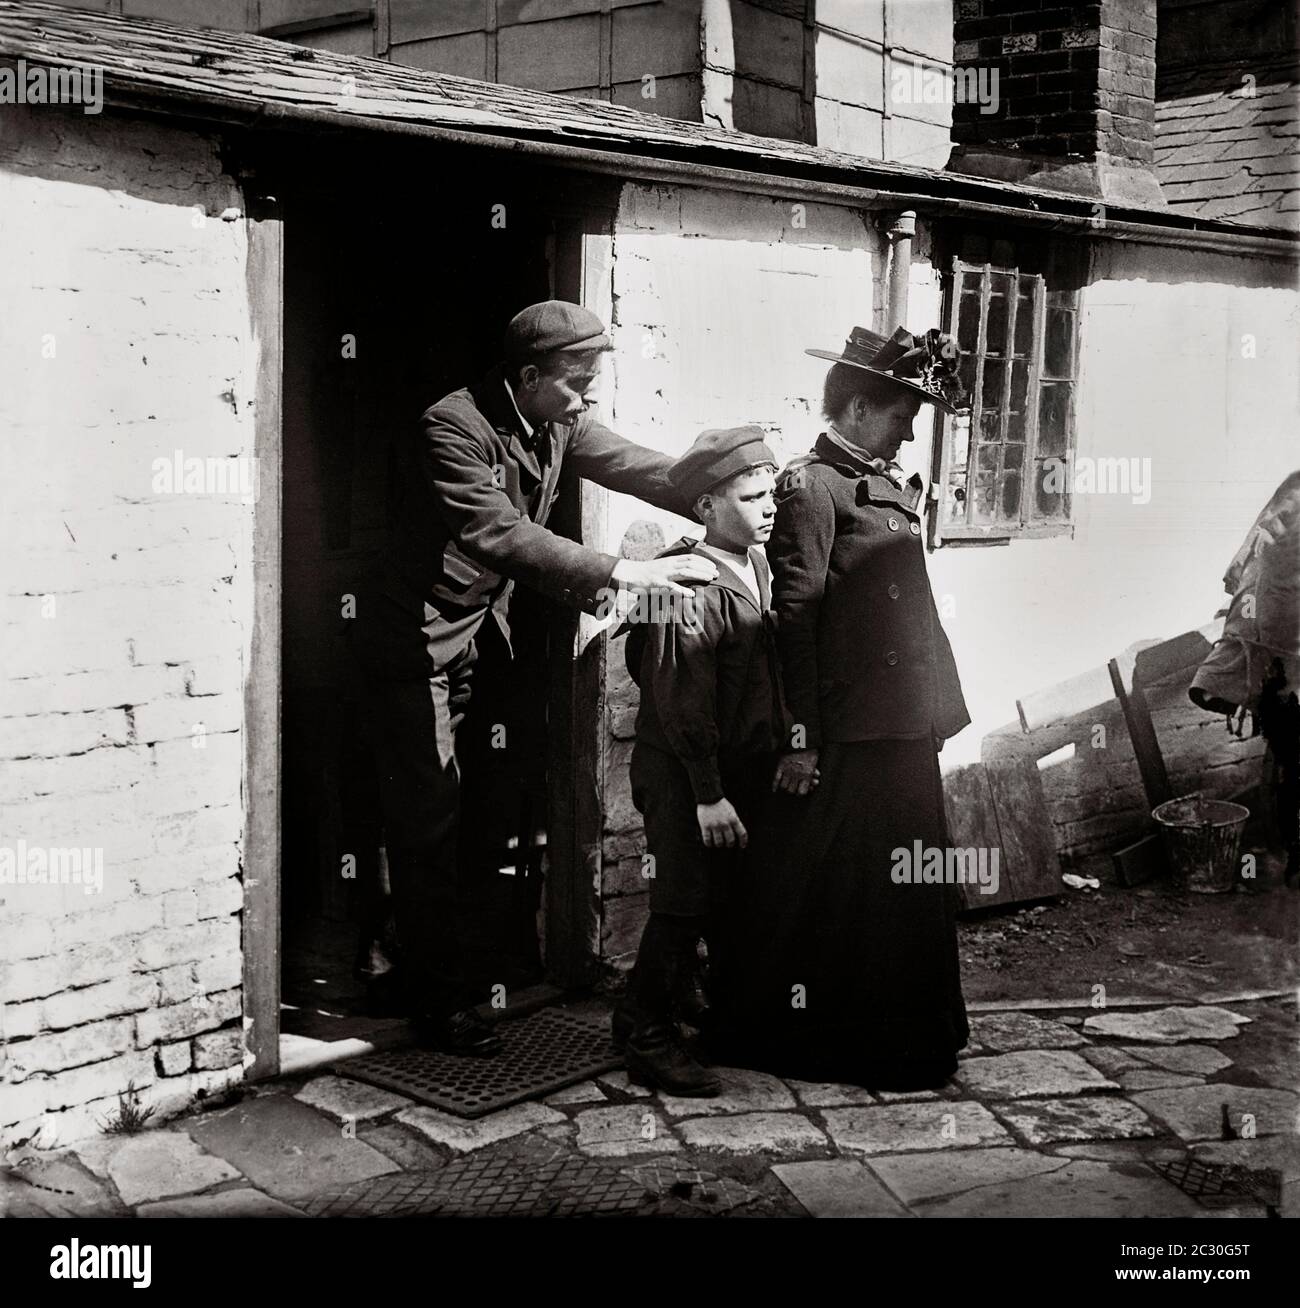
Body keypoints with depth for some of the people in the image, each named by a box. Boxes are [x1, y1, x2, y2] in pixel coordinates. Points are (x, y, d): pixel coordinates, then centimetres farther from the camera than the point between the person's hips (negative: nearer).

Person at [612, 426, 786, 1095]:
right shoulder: (692, 588, -20)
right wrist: (707, 795, -20)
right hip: (686, 777, -8)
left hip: (746, 767, 8)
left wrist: (781, 754, 14)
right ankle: (648, 1039, 9)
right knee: (685, 903, -3)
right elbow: (684, 704, -21)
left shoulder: (758, 567, 8)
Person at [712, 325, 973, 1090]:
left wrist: (938, 711, 16)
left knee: (906, 885, 17)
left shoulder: (895, 489, 16)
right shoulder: (811, 487, -11)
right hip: (848, 735, -9)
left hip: (906, 728, 9)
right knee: (822, 885, 1)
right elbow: (796, 617, -16)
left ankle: (907, 1038, 30)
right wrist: (802, 739, -19)